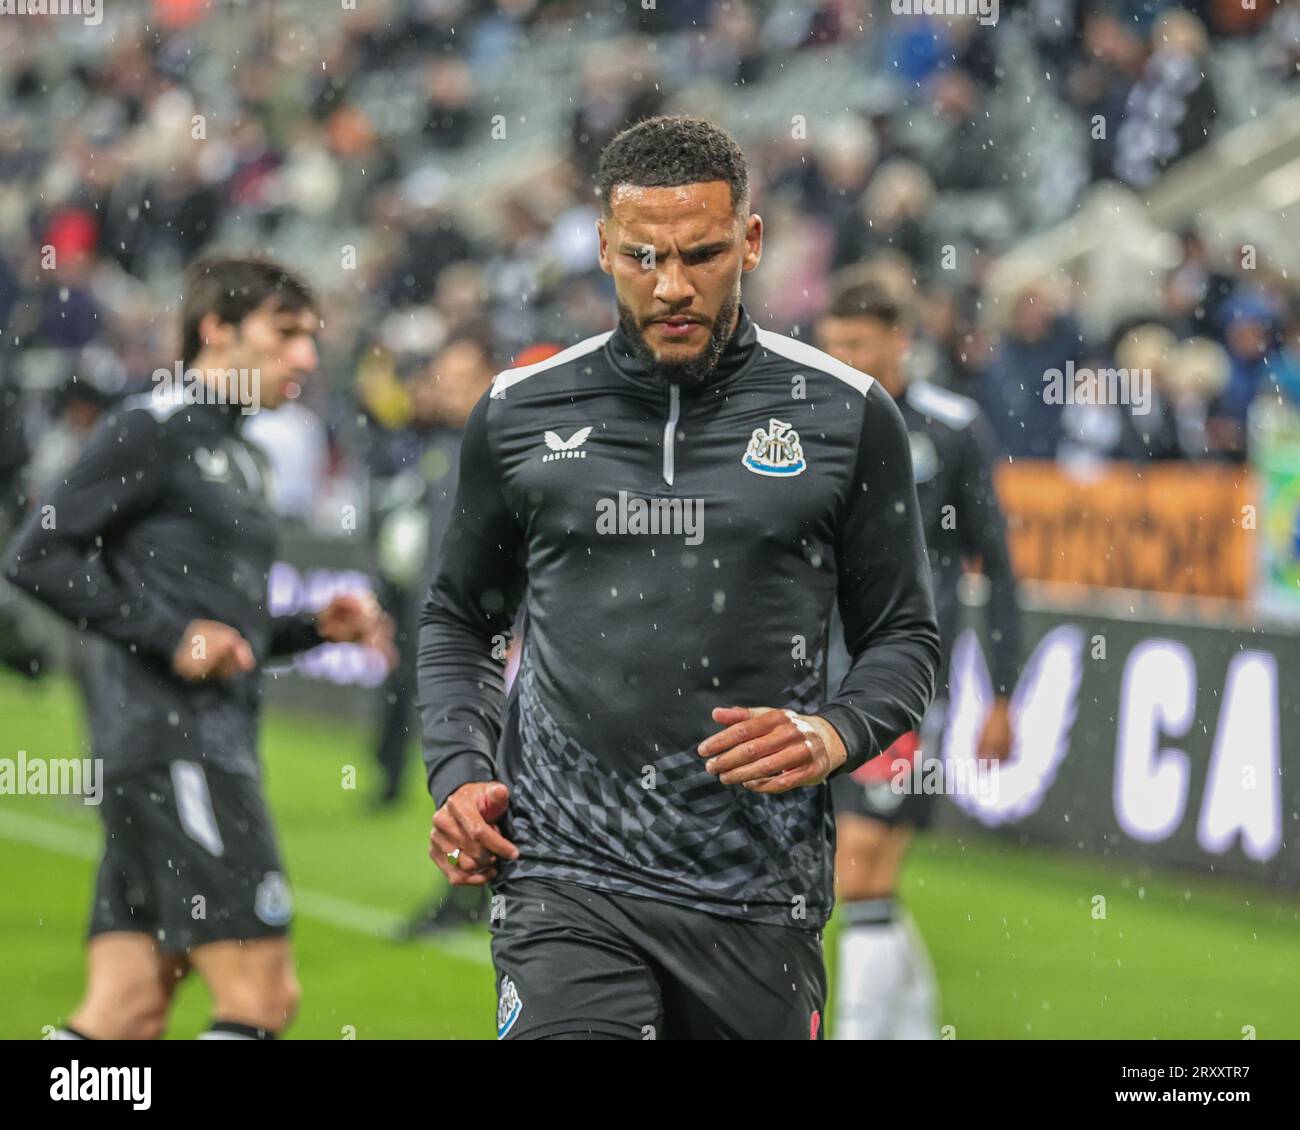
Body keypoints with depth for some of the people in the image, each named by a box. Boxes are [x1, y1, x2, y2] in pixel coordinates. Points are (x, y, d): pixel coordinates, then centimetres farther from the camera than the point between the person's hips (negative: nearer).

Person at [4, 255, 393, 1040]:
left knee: (125, 1015, 4)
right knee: (263, 993, -11)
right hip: (172, 745, -9)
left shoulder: (243, 459, 23)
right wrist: (170, 635, -16)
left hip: (215, 750, 9)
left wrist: (316, 630, 12)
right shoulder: (152, 429, -5)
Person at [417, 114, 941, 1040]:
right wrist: (459, 773, 4)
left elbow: (906, 635, 10)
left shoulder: (847, 415, 4)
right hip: (567, 882, -1)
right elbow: (460, 618, 20)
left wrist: (833, 736, -10)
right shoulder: (519, 413, 6)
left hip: (760, 895, 1)